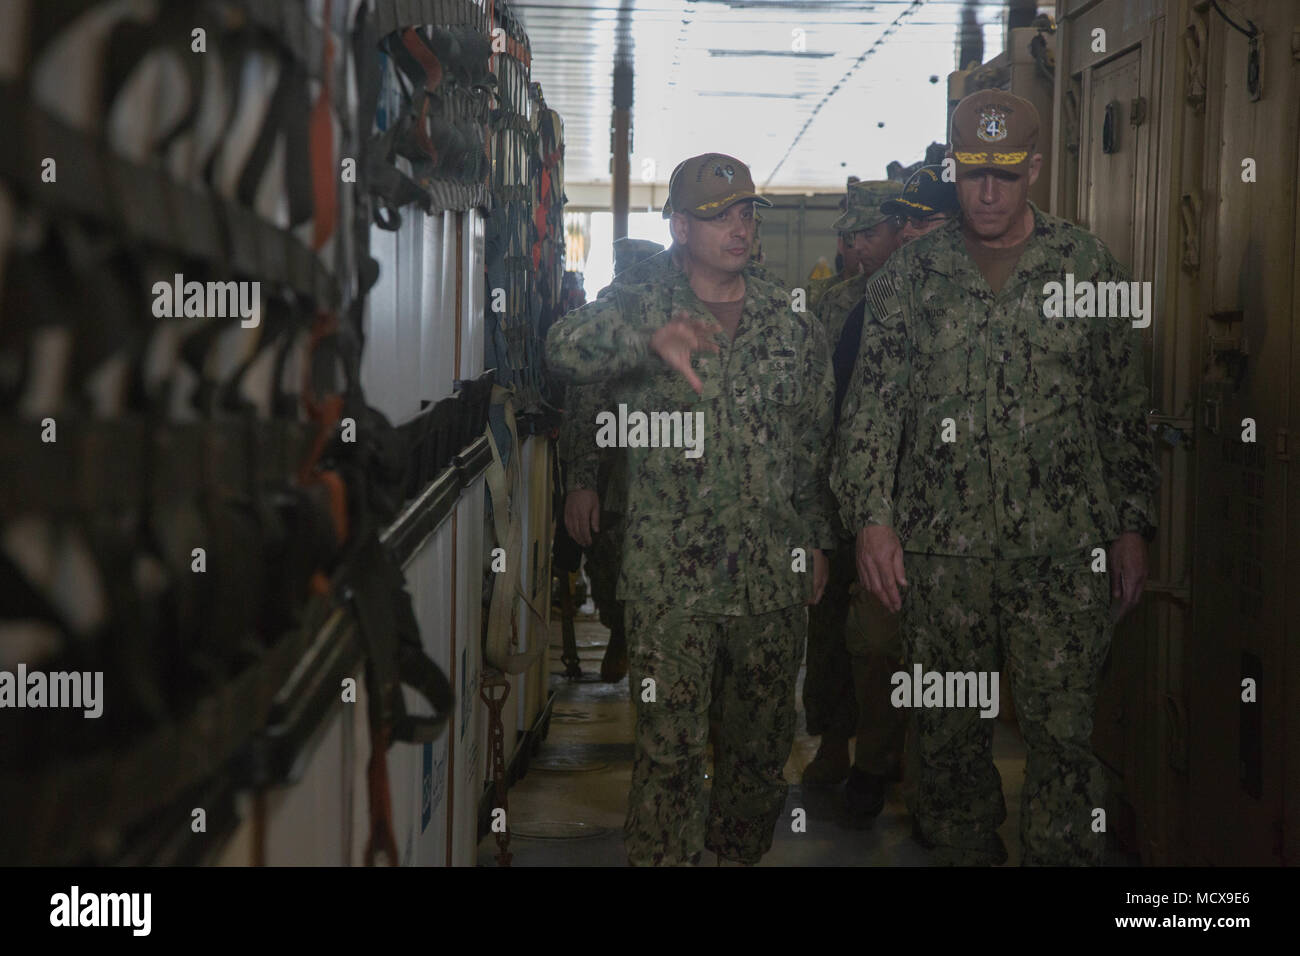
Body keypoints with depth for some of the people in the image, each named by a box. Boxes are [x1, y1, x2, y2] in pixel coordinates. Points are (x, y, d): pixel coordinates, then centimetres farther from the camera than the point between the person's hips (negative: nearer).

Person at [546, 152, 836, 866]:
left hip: (775, 576, 3)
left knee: (763, 740, 14)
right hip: (671, 579, -3)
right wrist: (651, 339, -39)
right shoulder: (640, 309, -1)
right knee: (669, 749, -2)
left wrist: (817, 540, 15)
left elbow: (818, 442, 15)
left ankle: (743, 851, 33)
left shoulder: (792, 323, 8)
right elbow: (565, 350, -21)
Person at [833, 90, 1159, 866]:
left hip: (1064, 547, -1)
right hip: (941, 547, 1)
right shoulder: (909, 277, 5)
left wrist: (1133, 526, 5)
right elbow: (872, 407, 4)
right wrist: (873, 519, -6)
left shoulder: (1088, 265, 4)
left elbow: (1126, 408, 7)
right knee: (950, 731, 11)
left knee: (1064, 732, -1)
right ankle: (962, 849, 28)